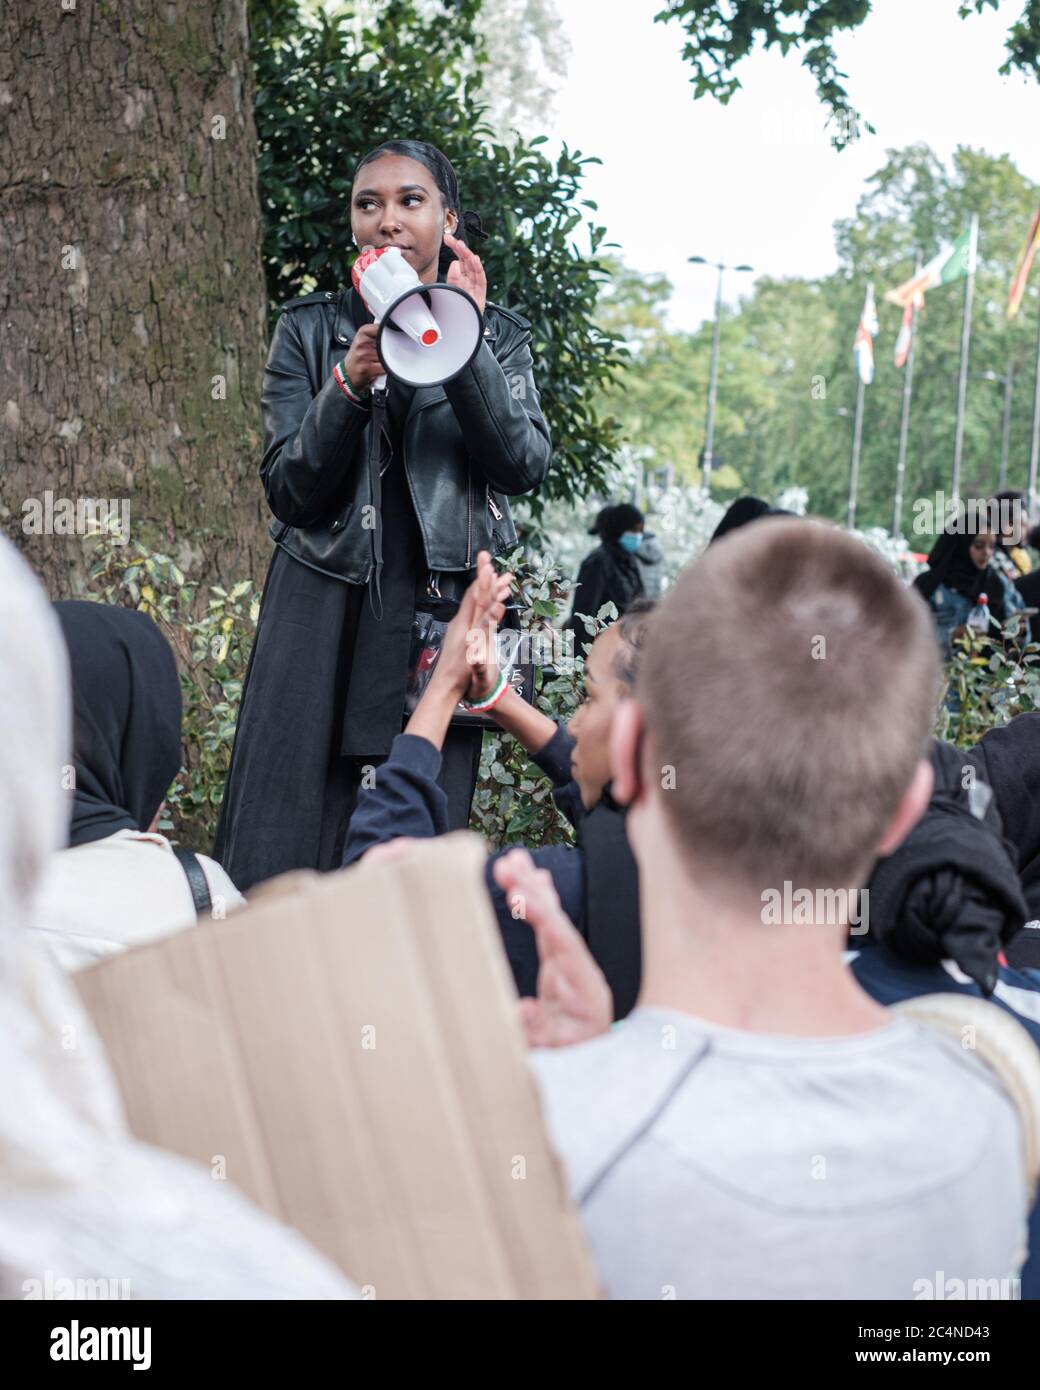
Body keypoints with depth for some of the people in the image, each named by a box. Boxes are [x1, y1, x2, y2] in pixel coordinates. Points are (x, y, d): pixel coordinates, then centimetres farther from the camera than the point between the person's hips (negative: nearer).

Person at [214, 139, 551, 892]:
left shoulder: (497, 333, 11)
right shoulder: (310, 329, 9)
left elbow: (526, 465, -4)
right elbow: (288, 490, 2)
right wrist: (348, 385, -14)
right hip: (323, 610, 0)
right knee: (279, 857, -6)